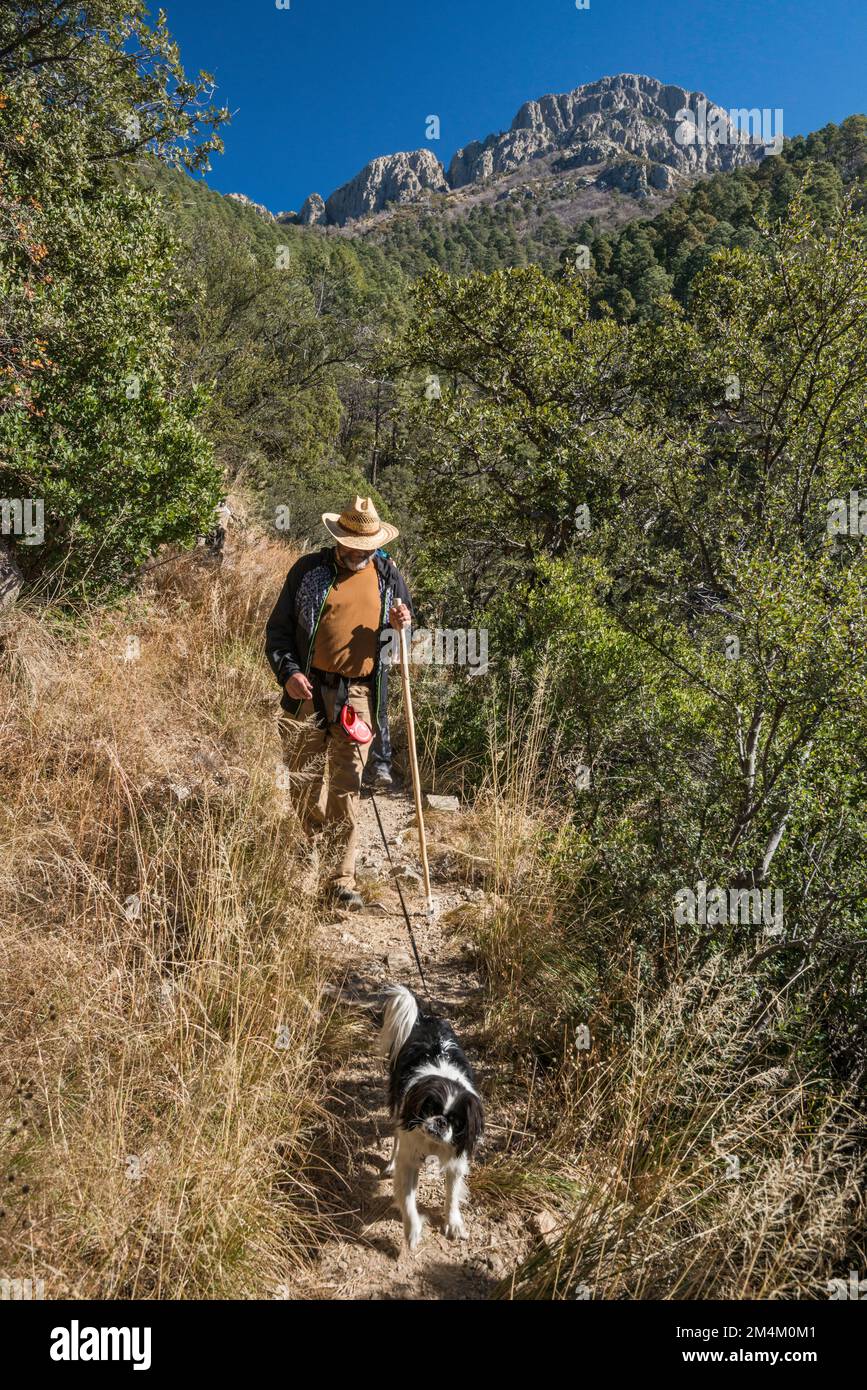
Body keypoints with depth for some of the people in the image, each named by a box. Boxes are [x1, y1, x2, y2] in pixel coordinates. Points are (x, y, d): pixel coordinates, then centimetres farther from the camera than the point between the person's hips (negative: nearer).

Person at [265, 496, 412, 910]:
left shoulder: (387, 574, 9)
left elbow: (407, 625, 22)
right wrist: (288, 672, -10)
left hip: (358, 696, 0)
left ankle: (343, 878, 4)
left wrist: (403, 624, -3)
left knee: (347, 789, -3)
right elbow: (278, 628, 5)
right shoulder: (308, 570, 3)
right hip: (308, 691, 0)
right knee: (306, 777, 10)